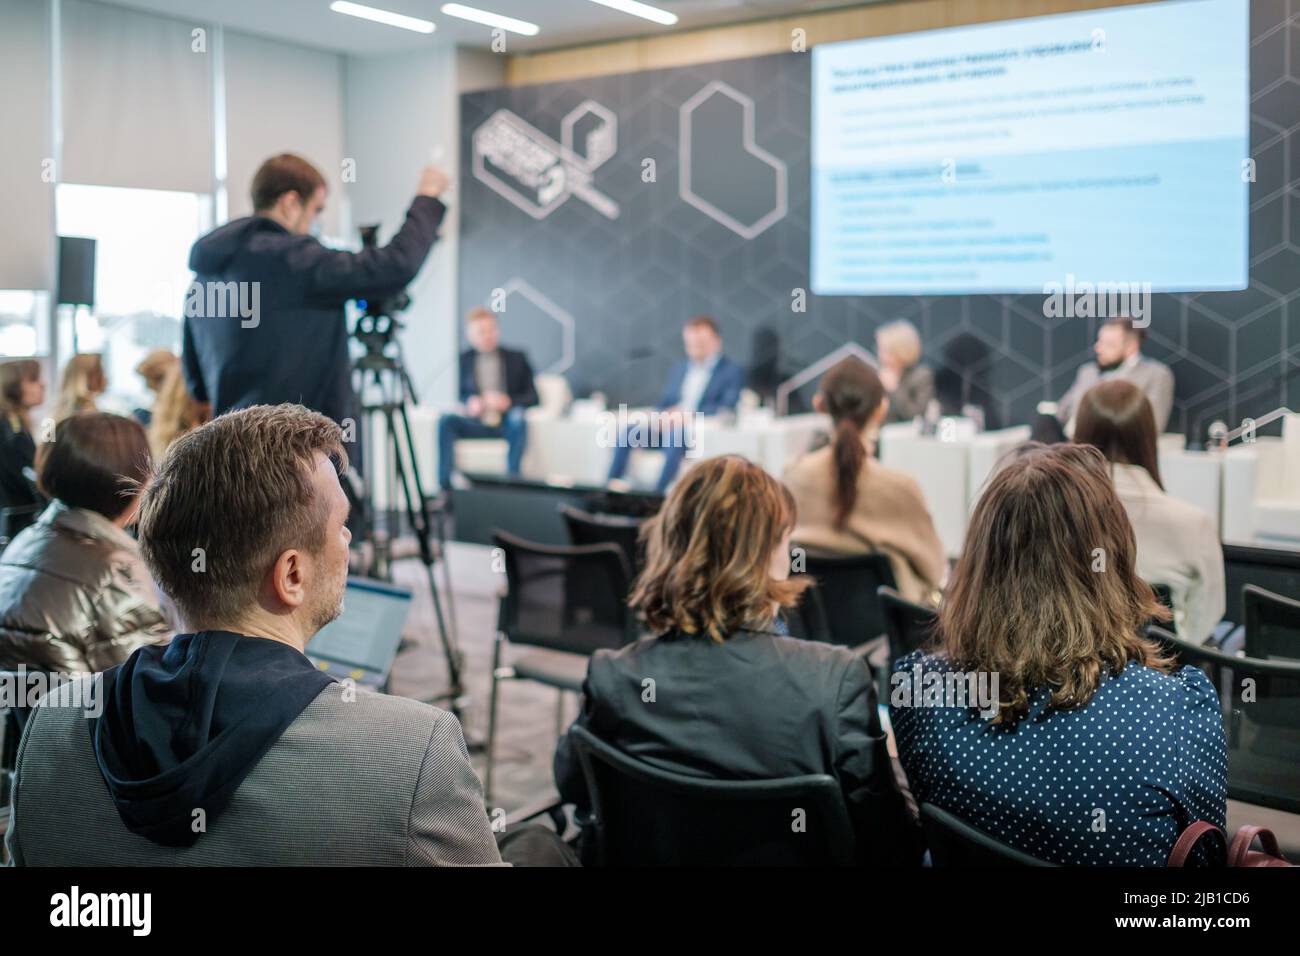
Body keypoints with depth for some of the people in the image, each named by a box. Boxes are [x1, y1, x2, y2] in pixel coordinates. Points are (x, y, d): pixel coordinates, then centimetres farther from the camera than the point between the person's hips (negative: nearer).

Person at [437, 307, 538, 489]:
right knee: (446, 420, -28)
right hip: (476, 424, 1)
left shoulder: (516, 358, 11)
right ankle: (444, 486, -31)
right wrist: (468, 402, -9)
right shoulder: (463, 360, 12)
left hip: (508, 425, -1)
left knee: (518, 417, -35)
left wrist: (508, 402, -13)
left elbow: (532, 396, 6)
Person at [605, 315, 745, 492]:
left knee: (675, 434, -38)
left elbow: (728, 408, -7)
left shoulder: (733, 372, 6)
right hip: (668, 425, 6)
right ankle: (613, 486, -23)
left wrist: (690, 413, -19)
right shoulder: (679, 369, 25)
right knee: (626, 430, -19)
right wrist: (664, 415, -2)